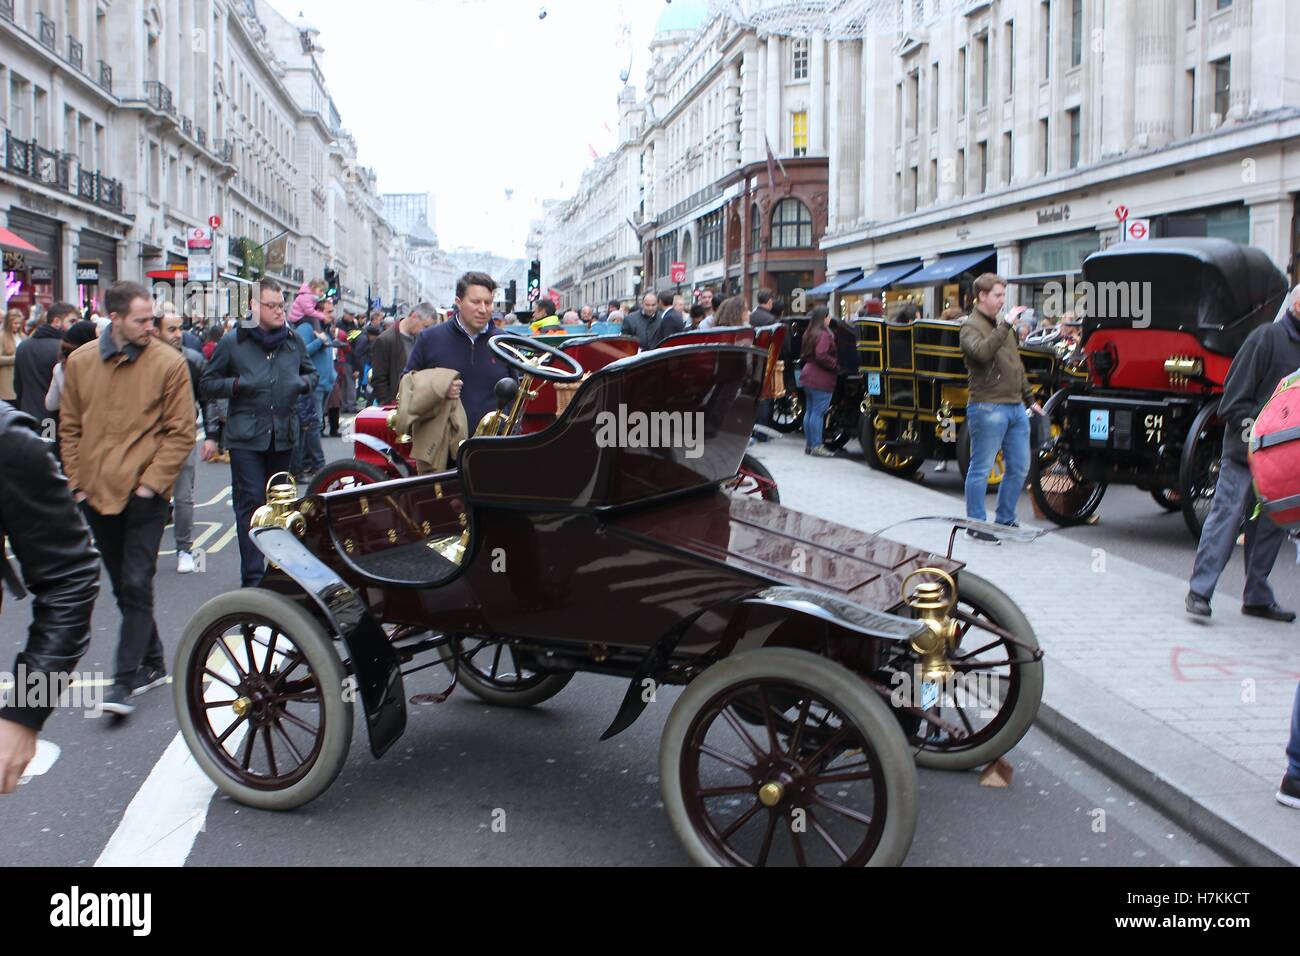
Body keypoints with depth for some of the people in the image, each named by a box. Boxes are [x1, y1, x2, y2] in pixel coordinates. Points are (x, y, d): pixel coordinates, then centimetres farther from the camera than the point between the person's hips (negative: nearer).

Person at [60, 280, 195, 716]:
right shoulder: (80, 362, 3)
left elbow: (181, 432, -6)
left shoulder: (168, 363, -7)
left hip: (143, 494, -5)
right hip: (96, 495, 5)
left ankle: (124, 681, -3)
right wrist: (77, 481, 4)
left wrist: (151, 482, -11)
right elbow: (70, 427, 11)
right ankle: (152, 663, 29)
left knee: (137, 586, -7)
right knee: (123, 587, 14)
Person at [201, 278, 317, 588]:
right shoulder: (233, 342, -2)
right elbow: (207, 385, 2)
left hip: (284, 435, 4)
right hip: (246, 437, -4)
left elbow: (311, 373, 24)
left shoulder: (294, 341, 9)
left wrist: (304, 383, 0)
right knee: (251, 503, -8)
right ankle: (252, 577, -6)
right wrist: (236, 384, -15)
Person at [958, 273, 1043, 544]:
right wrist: (1006, 326, -28)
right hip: (988, 408, -9)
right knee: (981, 469, -2)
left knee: (1019, 468, 13)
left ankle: (1004, 519, 26)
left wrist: (1029, 399, 26)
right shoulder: (971, 327, -7)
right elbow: (981, 352, -29)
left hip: (1015, 408, 9)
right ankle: (976, 526, 6)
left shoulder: (1002, 326, 19)